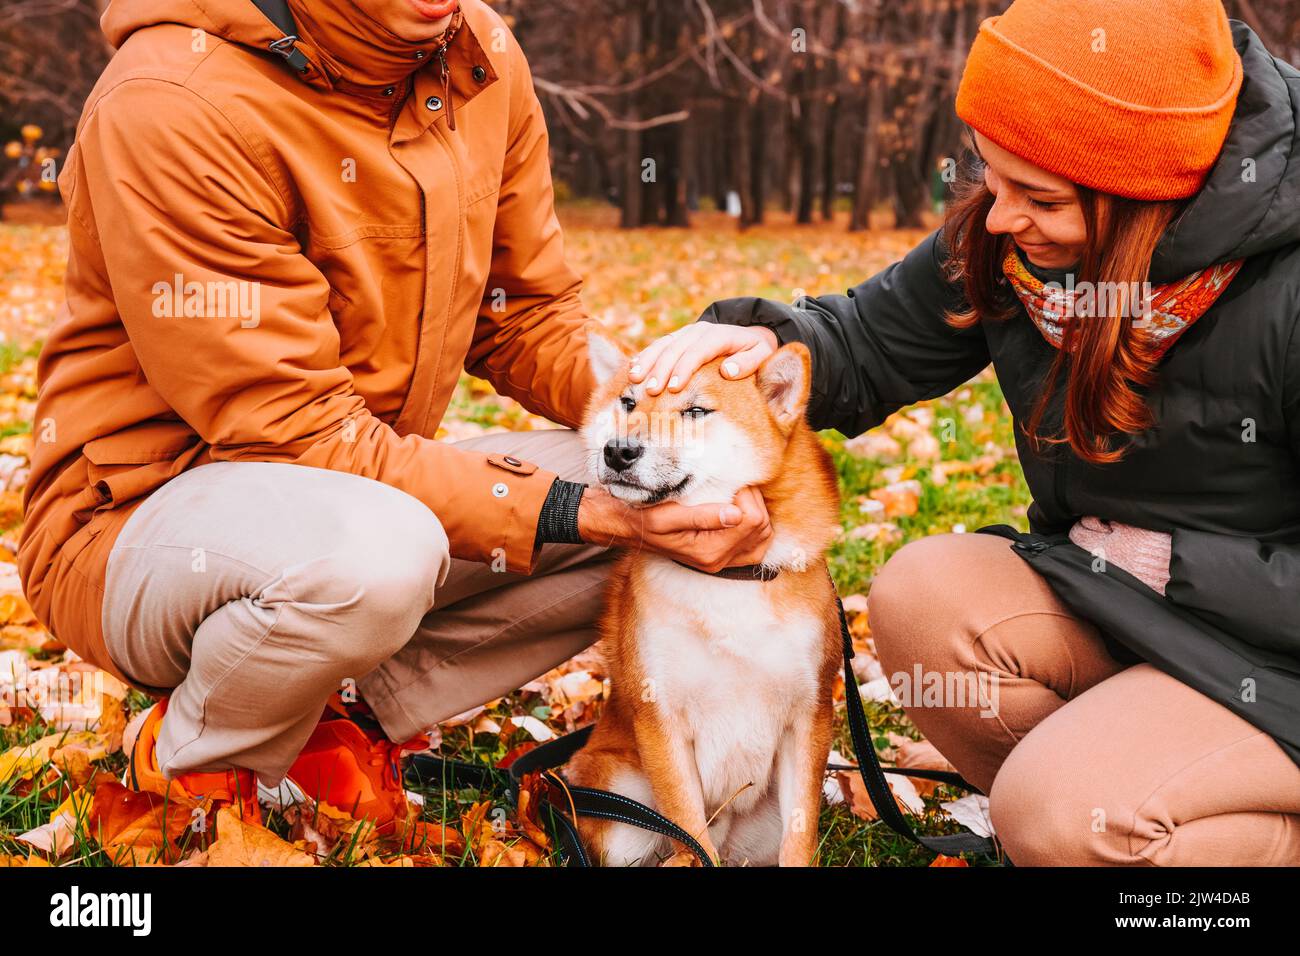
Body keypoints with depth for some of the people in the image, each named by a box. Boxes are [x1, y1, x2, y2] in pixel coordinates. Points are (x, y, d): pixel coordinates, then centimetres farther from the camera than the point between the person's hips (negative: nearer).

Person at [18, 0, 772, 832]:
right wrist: (578, 513, -31)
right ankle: (196, 758, -6)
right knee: (375, 552, -39)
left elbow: (528, 318, 7)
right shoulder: (172, 101, -24)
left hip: (372, 476, 7)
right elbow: (295, 429, -26)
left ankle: (351, 713, -2)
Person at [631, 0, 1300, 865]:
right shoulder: (1000, 241, -7)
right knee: (922, 596, -20)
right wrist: (765, 335, -15)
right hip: (1111, 594, 7)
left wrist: (1170, 563, -19)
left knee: (1059, 810, -27)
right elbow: (868, 348, 6)